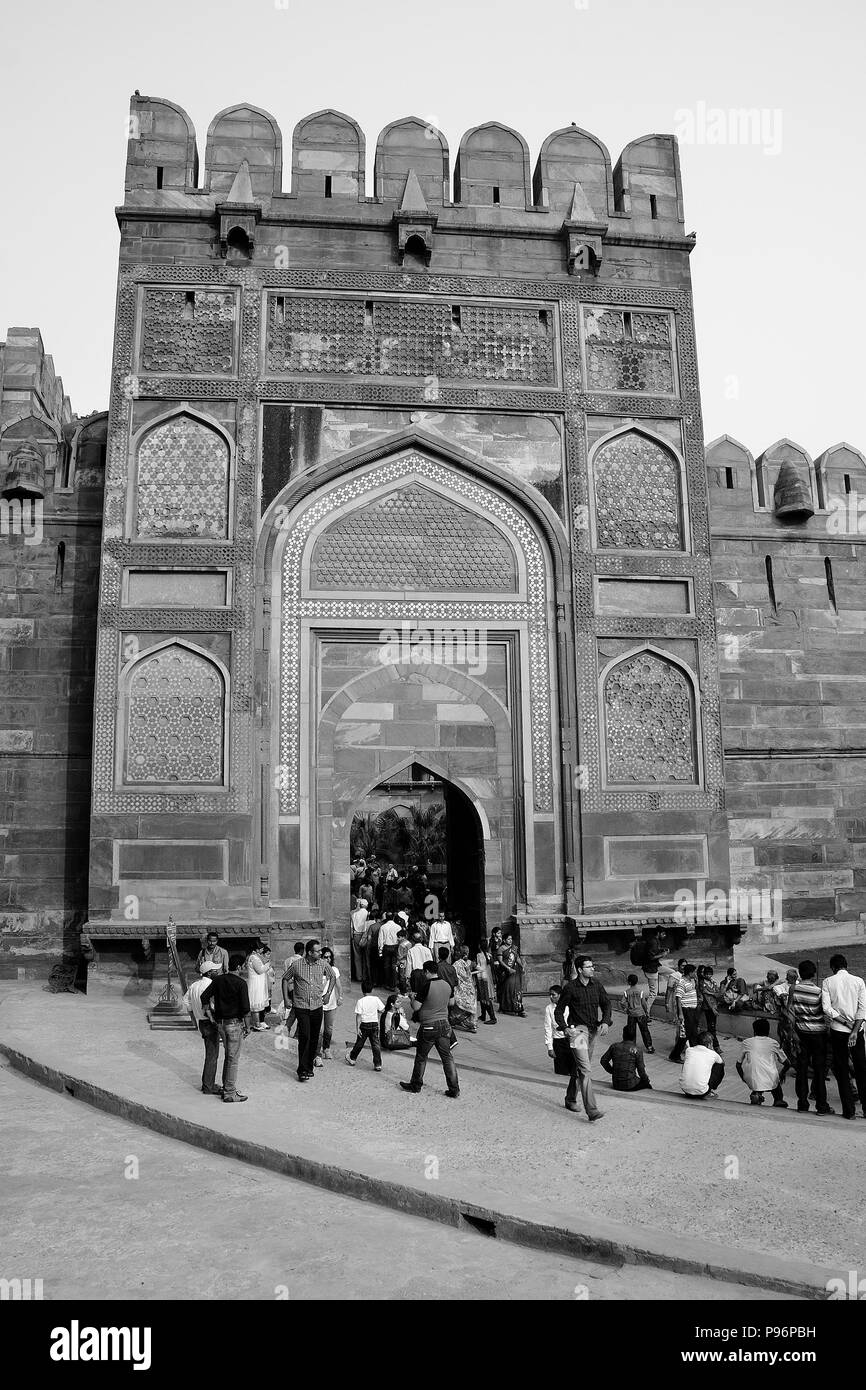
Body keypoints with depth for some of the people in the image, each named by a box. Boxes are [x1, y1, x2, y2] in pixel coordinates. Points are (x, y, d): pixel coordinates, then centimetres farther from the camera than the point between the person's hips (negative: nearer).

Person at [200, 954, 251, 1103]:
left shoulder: (218, 980, 4)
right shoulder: (241, 983, -14)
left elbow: (204, 996, 0)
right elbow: (245, 1008, -17)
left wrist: (211, 1014, 7)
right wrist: (247, 1025, -5)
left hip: (220, 1022, 6)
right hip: (235, 1023, -6)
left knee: (228, 1056, 20)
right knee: (233, 1059, 2)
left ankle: (227, 1088, 25)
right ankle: (230, 1094, 6)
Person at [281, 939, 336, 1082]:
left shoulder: (323, 964, -1)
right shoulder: (296, 964, -9)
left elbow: (332, 977, 18)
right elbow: (285, 979, 6)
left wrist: (328, 994, 11)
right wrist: (286, 999, 3)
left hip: (317, 1006, 3)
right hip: (301, 1007, -3)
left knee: (314, 1038, 8)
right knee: (304, 1037, -12)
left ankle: (310, 1066, 22)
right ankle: (302, 1070, -5)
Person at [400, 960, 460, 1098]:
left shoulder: (426, 986, -18)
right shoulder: (447, 985, 1)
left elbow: (416, 1007, -15)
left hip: (428, 1027, -5)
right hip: (444, 1024, 5)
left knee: (421, 1057, 12)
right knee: (447, 1057, 8)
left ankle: (415, 1085, 26)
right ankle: (454, 1089, 6)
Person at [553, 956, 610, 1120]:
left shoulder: (597, 985, 4)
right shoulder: (570, 988, -9)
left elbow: (606, 1005, 10)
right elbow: (558, 1011, -1)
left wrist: (605, 1022, -7)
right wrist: (565, 1028, -15)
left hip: (593, 1031, 6)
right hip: (577, 1030, -6)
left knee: (578, 1068, 18)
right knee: (586, 1070, -15)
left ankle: (570, 1100, 35)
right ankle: (591, 1110, -20)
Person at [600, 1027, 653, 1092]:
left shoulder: (614, 1046, -1)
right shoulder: (637, 1050, -12)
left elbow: (603, 1061, 7)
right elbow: (641, 1070, -8)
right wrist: (648, 1081, 10)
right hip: (630, 1085, -4)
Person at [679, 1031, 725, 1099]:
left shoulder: (689, 1050, 7)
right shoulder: (712, 1054, 2)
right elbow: (723, 1062, 25)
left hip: (684, 1089, 3)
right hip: (700, 1092, -3)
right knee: (720, 1067, 14)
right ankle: (710, 1092, 13)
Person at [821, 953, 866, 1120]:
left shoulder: (827, 982, -2)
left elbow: (827, 1008, -11)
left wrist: (845, 1023, -9)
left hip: (838, 1031, -1)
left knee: (842, 1071, 7)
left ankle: (849, 1111, 7)